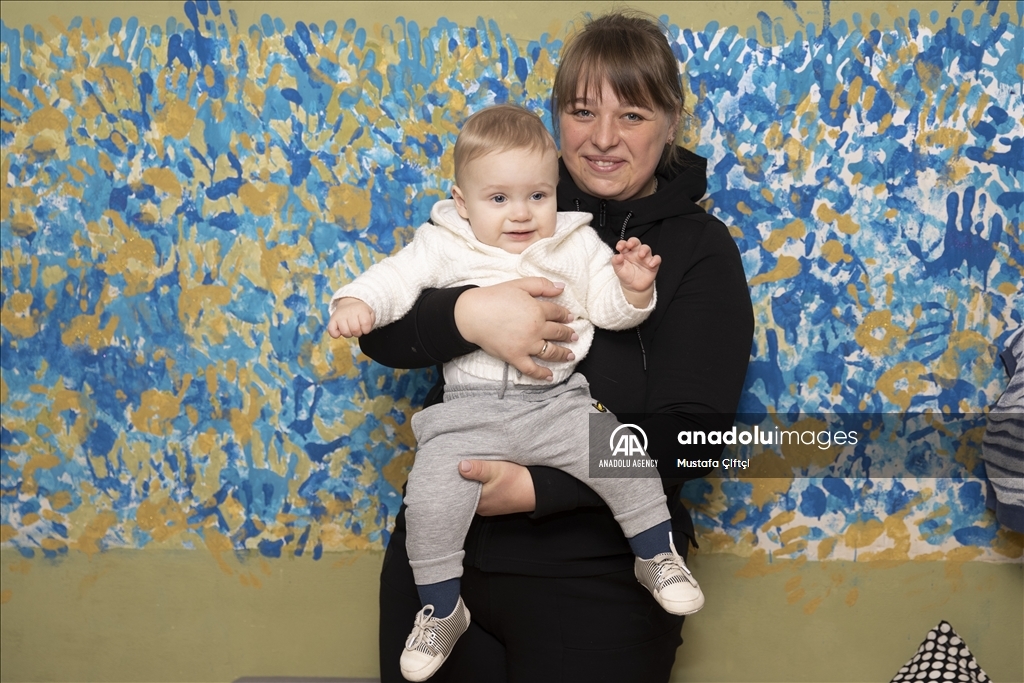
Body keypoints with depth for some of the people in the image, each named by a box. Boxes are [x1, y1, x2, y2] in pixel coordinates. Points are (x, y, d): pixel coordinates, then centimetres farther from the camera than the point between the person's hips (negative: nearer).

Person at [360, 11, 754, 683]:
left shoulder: (699, 249, -3)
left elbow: (689, 434, -13)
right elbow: (380, 330, -3)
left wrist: (537, 489, -24)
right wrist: (468, 313, -24)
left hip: (593, 583, -3)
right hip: (439, 552, 3)